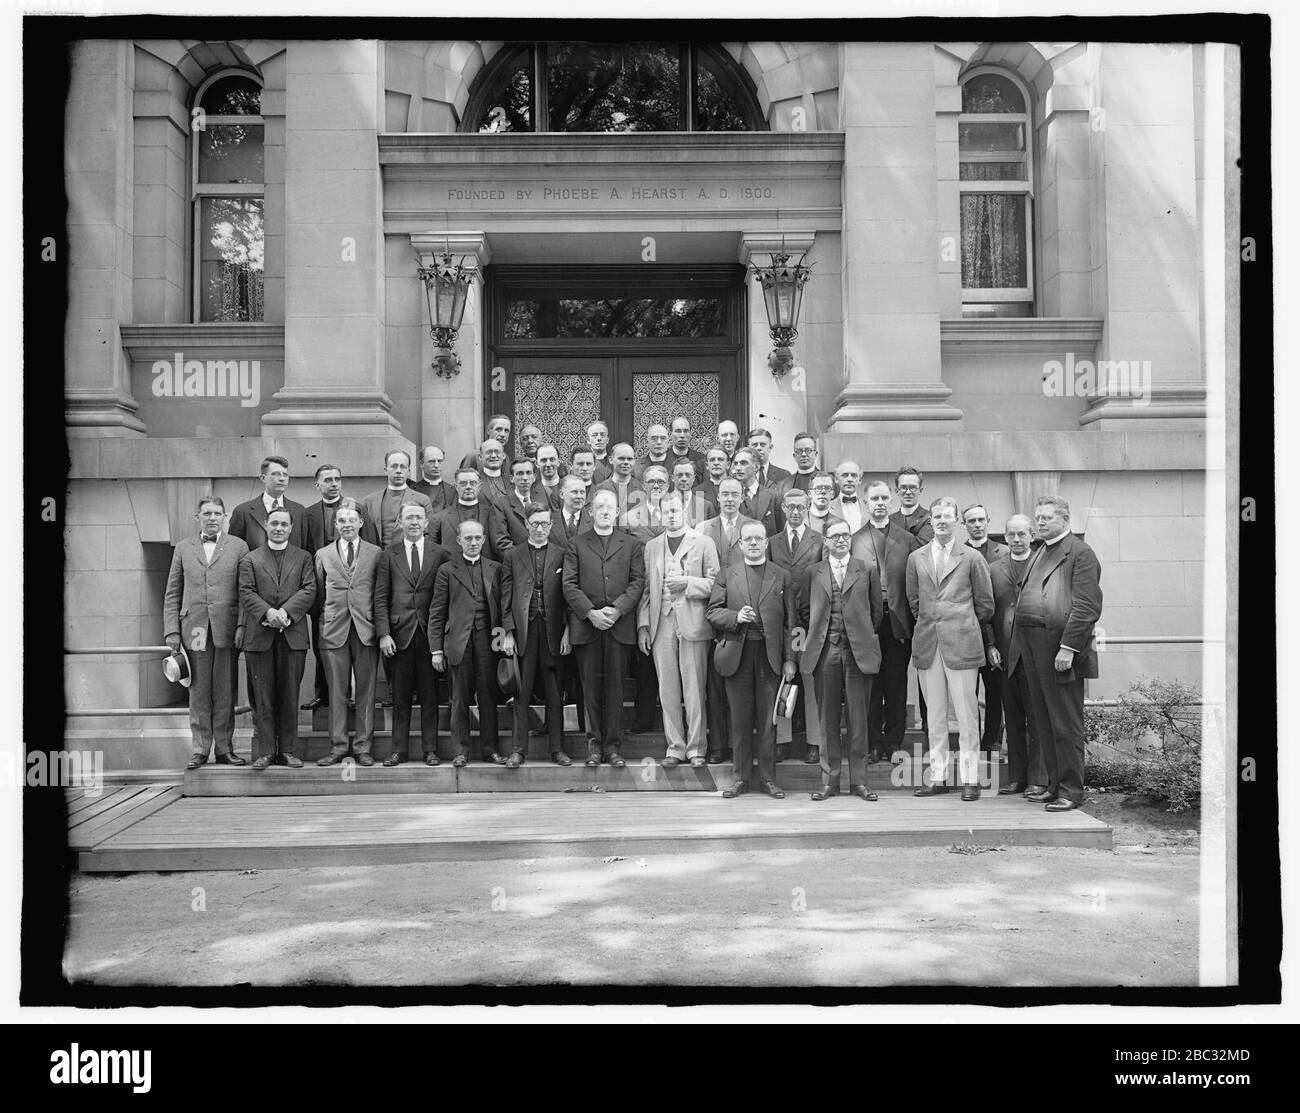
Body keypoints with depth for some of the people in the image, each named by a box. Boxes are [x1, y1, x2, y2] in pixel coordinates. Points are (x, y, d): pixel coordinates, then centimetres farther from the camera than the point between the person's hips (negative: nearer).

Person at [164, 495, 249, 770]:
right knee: (199, 692, 4)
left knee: (224, 692, 3)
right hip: (194, 630, 1)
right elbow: (172, 594, 11)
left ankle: (224, 748, 11)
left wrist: (242, 625, -7)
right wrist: (171, 630, 3)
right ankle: (199, 749, 11)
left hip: (226, 630, -1)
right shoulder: (184, 548, 13)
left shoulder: (238, 547, 7)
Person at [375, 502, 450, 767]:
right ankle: (399, 749, 14)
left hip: (430, 632, 0)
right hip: (399, 632, 1)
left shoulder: (441, 554, 3)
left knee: (429, 695, 4)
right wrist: (383, 633, -5)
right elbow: (381, 597, 3)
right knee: (400, 695, 6)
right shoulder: (389, 554, 5)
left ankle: (430, 749, 12)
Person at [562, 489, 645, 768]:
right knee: (591, 685, 3)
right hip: (586, 623, 0)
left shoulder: (631, 544, 12)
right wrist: (590, 613, -11)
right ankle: (594, 743, 12)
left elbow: (637, 581, 4)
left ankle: (613, 745, 8)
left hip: (619, 624, 0)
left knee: (615, 686, 1)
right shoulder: (576, 544, 10)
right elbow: (569, 585, 2)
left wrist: (617, 609, -11)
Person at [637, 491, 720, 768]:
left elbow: (714, 583, 0)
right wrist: (643, 625, 6)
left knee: (694, 690, -1)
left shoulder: (704, 544, 5)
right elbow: (645, 588, 13)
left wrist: (687, 582, -14)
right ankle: (675, 747, 13)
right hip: (661, 625, 3)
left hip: (693, 623, -3)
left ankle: (696, 748, 8)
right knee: (668, 691, 4)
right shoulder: (651, 547, 14)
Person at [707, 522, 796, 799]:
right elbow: (713, 612, 5)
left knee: (768, 719, 4)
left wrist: (789, 659, 0)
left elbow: (789, 622, 6)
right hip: (737, 654, 0)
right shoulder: (726, 576, 10)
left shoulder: (781, 577, 9)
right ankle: (741, 777, 14)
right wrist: (736, 617, -15)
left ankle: (768, 778, 13)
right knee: (740, 719, 5)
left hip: (770, 655, 0)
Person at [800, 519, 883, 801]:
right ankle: (829, 780, 11)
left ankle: (858, 780, 10)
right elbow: (804, 610, 14)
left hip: (858, 651, -1)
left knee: (858, 718, 2)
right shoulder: (813, 573, 11)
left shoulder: (867, 570, 8)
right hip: (825, 651, 1)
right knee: (828, 718, 5)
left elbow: (877, 609, 10)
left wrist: (865, 634, 6)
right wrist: (818, 634, 6)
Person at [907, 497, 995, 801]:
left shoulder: (971, 558, 2)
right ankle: (938, 777, 14)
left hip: (961, 644, -3)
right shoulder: (916, 558, 11)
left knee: (966, 716, -1)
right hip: (927, 644, 3)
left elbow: (985, 604, 7)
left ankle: (970, 779, 6)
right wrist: (928, 625, 12)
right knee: (935, 716, 8)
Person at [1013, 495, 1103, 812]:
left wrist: (1068, 647, -19)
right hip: (1032, 644, 8)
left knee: (1065, 723, -3)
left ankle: (1071, 790, 6)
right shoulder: (1039, 553, 21)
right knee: (1043, 721, 12)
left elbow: (1086, 607, -14)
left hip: (1060, 646, -8)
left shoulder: (1080, 553, -6)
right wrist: (1020, 640, 12)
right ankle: (1054, 784, 21)